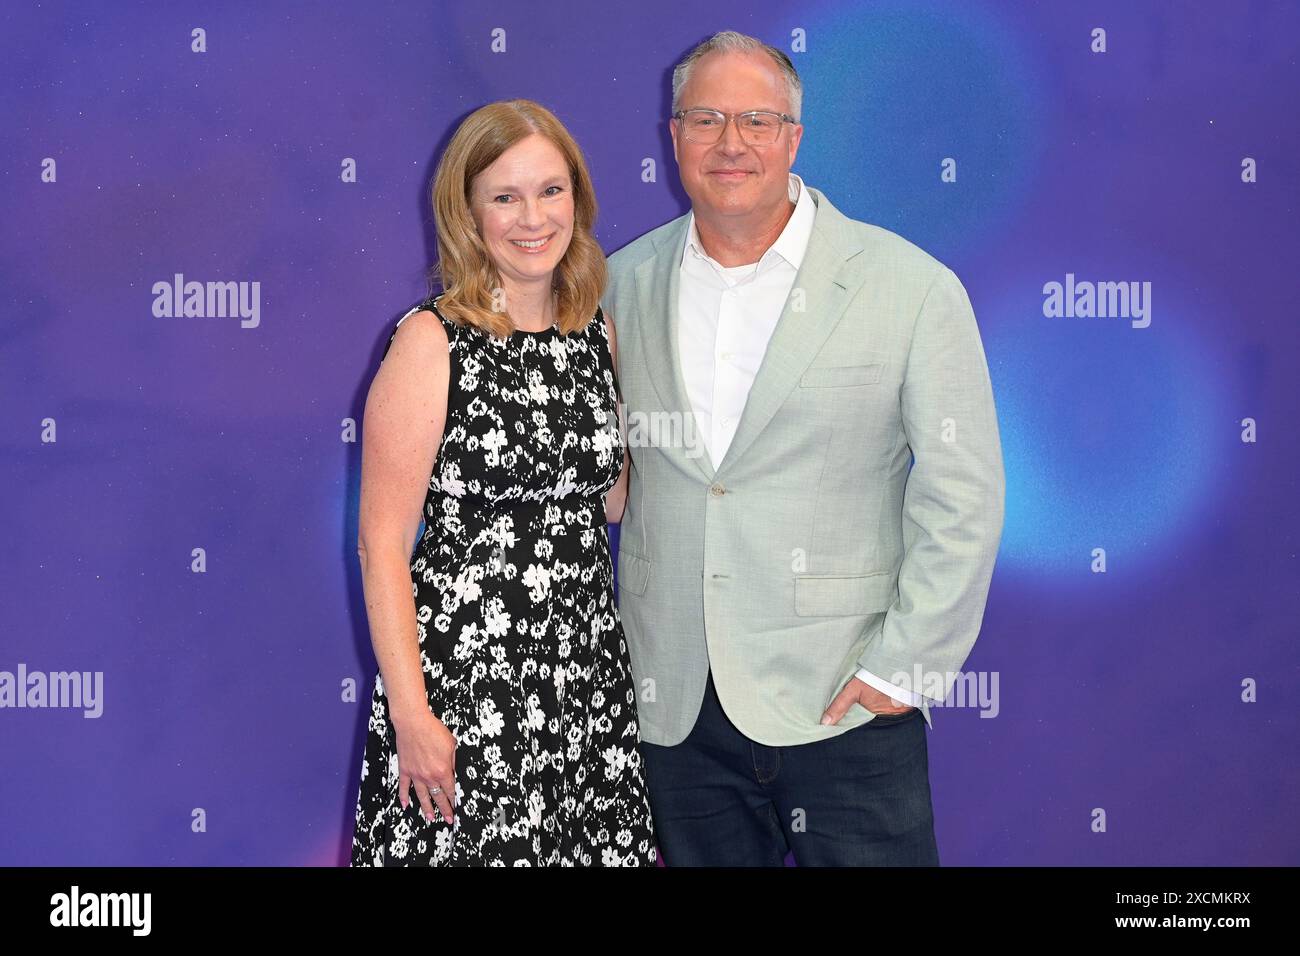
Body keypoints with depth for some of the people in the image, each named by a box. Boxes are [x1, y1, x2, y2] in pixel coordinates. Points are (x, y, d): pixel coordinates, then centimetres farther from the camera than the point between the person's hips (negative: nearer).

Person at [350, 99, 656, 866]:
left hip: (590, 671, 5)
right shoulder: (434, 341, -9)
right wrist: (411, 716, -16)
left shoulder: (598, 334, 8)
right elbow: (382, 544, -11)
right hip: (462, 679, -5)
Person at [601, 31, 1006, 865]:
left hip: (846, 701, -3)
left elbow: (962, 496, -6)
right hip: (674, 703, 3)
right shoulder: (624, 284, 5)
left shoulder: (912, 288, -6)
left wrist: (903, 664, -10)